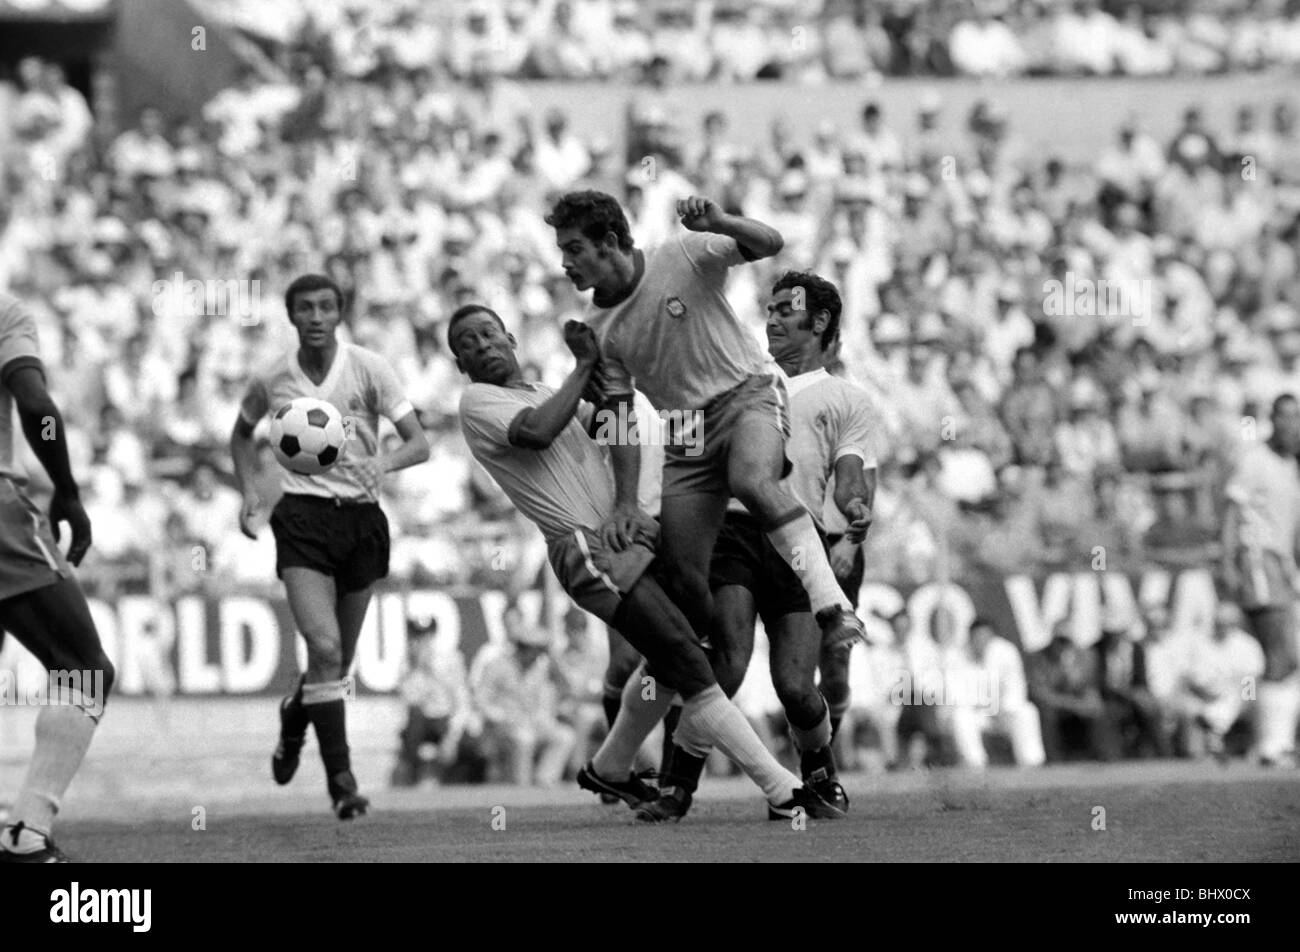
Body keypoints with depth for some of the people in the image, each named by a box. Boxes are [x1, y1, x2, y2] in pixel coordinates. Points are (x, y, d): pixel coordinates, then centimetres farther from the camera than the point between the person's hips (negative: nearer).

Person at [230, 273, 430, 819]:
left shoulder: (368, 369, -3)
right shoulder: (271, 378, 1)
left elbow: (419, 443, -7)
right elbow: (243, 435, 22)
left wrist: (383, 462, -27)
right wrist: (249, 494, 7)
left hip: (361, 516, 1)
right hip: (302, 517, -1)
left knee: (340, 660, 10)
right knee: (325, 647, -20)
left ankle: (295, 715, 44)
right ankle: (341, 780, -16)